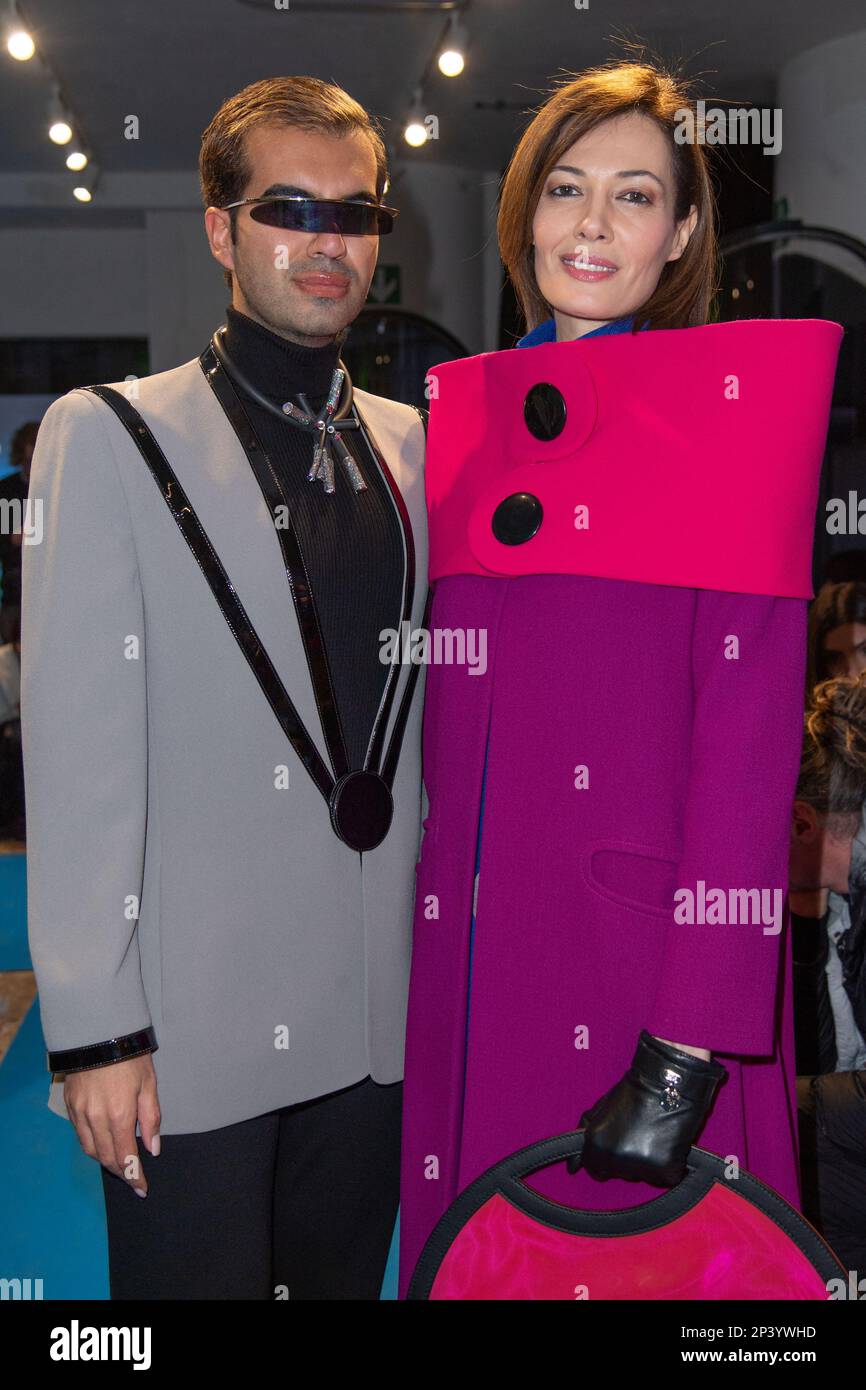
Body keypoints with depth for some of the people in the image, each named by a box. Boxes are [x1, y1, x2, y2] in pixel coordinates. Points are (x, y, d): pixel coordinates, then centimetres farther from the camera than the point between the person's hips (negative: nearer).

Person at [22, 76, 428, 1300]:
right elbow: (78, 757, -9)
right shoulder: (110, 435, -4)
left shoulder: (414, 444, 10)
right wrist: (93, 1026, -12)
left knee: (346, 1276, 18)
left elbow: (429, 720, 11)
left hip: (380, 1020, 5)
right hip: (192, 1032, -4)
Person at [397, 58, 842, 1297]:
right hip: (469, 948, 5)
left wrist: (690, 1048, -17)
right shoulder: (465, 409, 10)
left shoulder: (734, 398, -5)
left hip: (647, 940, -4)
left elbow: (750, 730, -12)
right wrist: (422, 949, 7)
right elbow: (440, 708, 12)